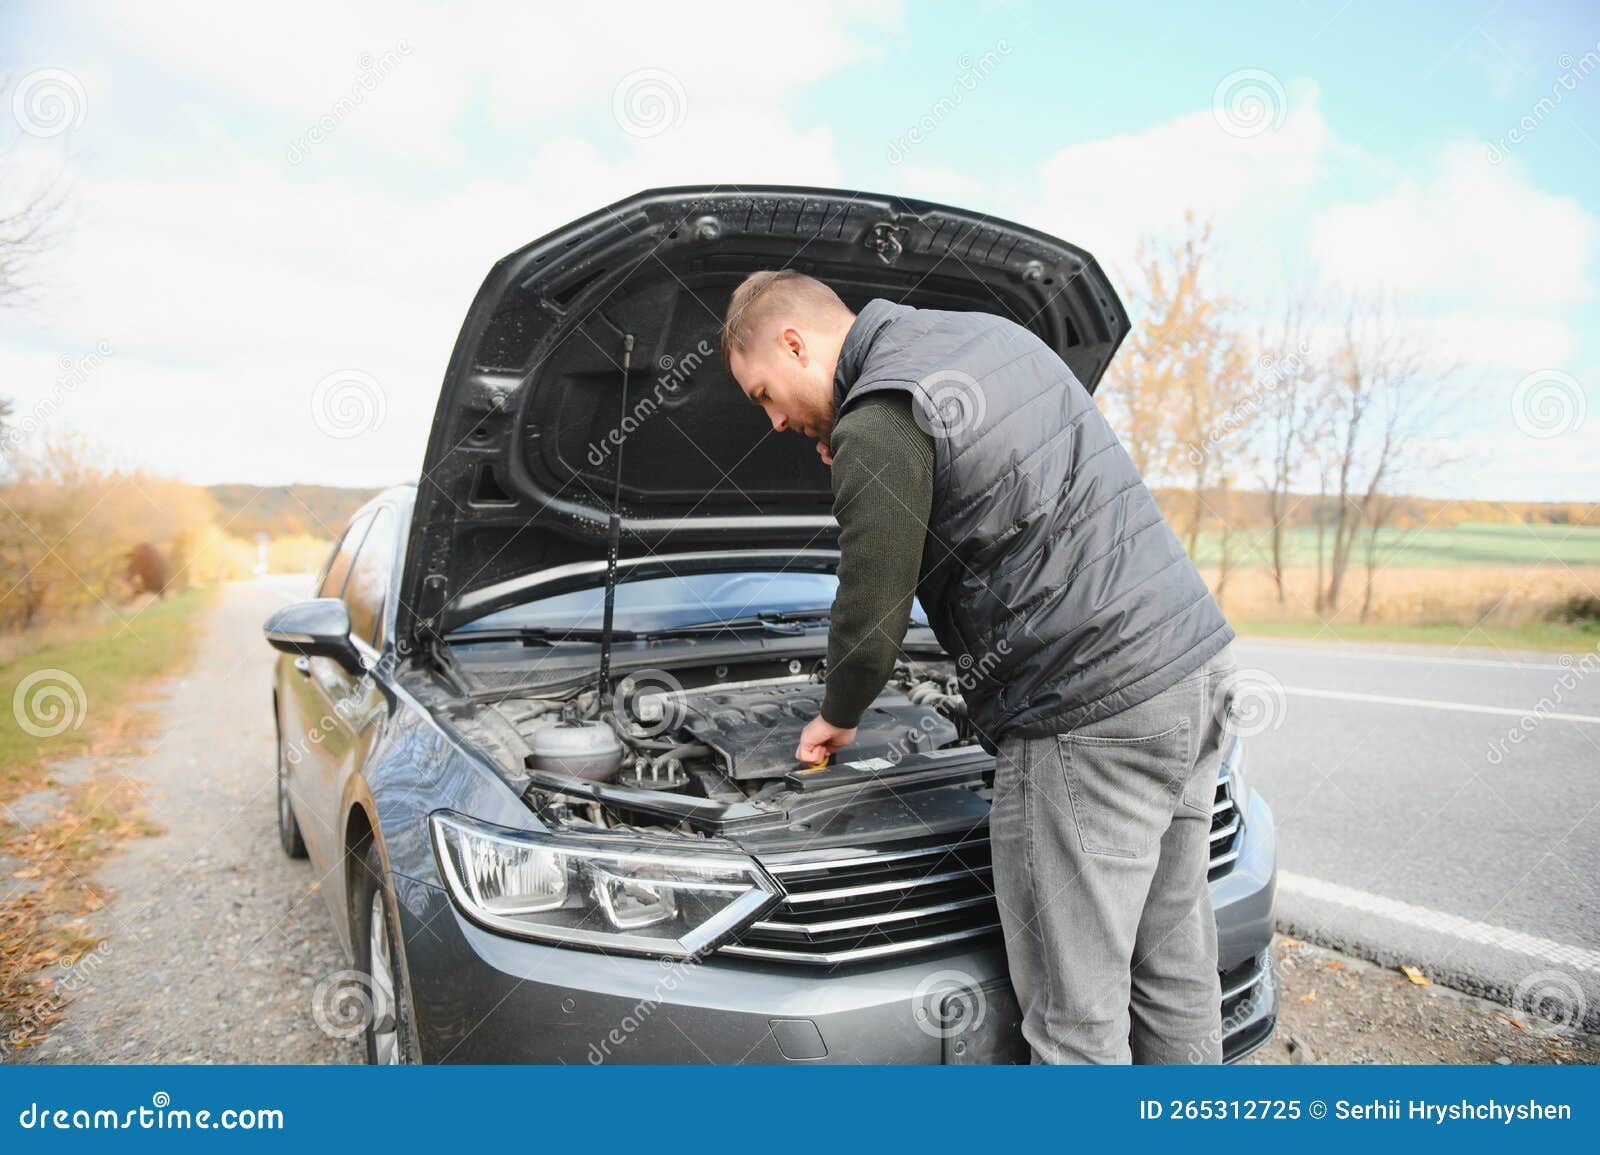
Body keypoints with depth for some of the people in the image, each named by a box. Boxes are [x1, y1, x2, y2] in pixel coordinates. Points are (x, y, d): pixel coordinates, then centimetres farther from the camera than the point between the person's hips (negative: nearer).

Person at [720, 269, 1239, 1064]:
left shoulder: (878, 427, -12)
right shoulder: (993, 332, 15)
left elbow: (871, 625, -8)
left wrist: (835, 719, 13)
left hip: (1089, 713, -10)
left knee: (1074, 1011, 4)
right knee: (1175, 966, 21)